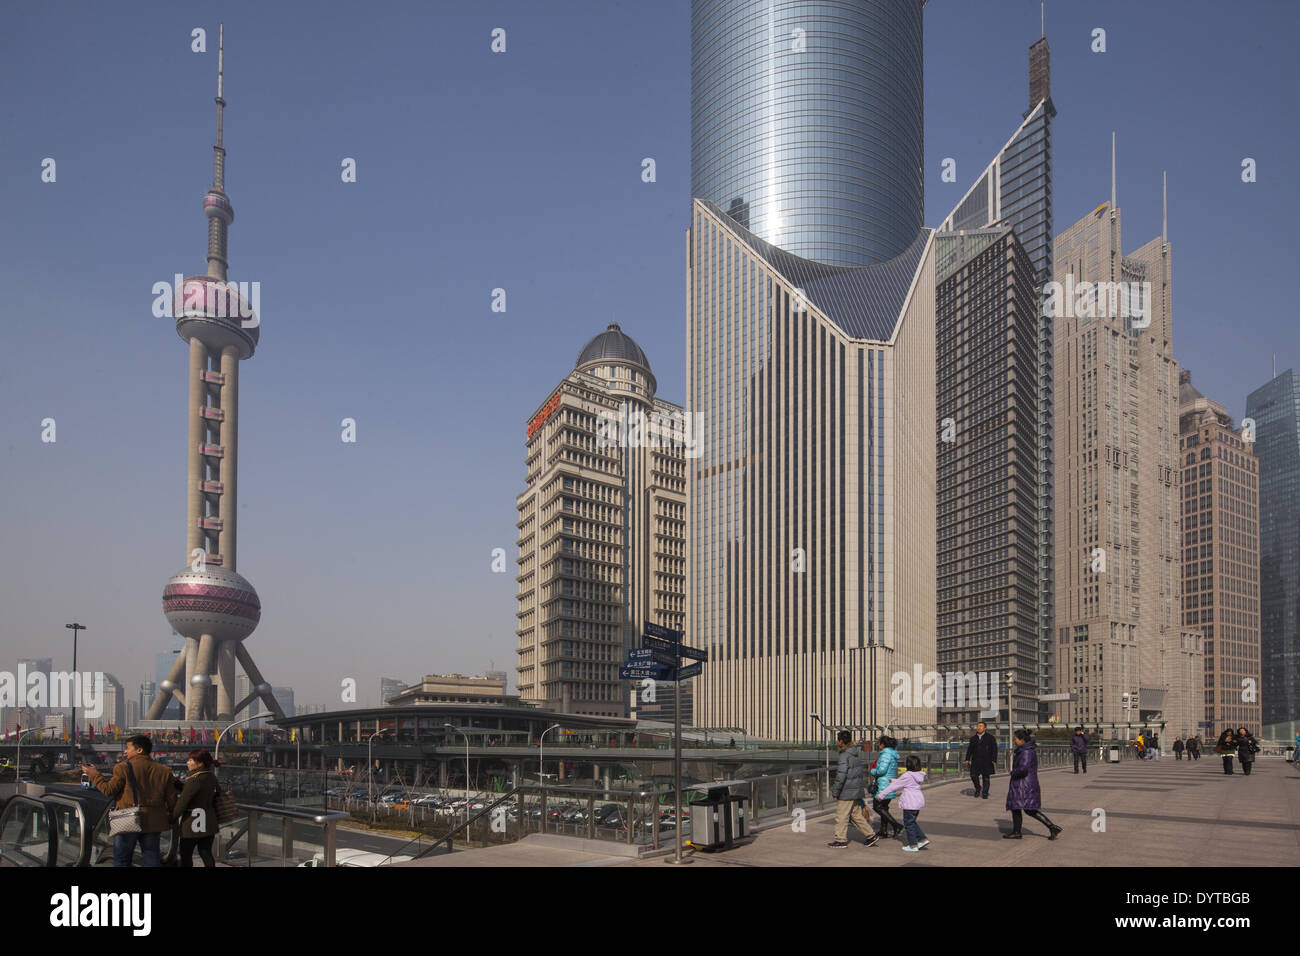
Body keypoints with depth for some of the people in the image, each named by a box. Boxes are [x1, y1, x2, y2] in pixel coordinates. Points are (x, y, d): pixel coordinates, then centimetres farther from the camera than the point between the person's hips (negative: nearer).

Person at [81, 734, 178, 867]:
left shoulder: (124, 767, -9)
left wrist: (94, 775, 9)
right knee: (152, 860, 8)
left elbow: (109, 790, -5)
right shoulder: (164, 771, 5)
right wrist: (170, 820, 17)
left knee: (121, 861, 8)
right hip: (153, 823, 4)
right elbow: (172, 800, 5)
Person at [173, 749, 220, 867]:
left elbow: (183, 801, -16)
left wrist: (173, 818, -7)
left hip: (193, 822, -7)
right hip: (209, 821, 8)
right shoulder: (212, 777, 7)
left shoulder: (195, 779, -17)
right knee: (206, 853, 12)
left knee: (186, 854, 5)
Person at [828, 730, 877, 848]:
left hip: (847, 792, -9)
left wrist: (835, 793, -15)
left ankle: (841, 840, 8)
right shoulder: (857, 753, 9)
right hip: (857, 789, 9)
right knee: (856, 815, 16)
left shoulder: (844, 756, -18)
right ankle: (870, 835, 16)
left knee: (841, 816, 2)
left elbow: (841, 776, -22)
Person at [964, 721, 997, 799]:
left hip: (986, 761, -3)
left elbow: (994, 749, -2)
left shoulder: (990, 737, 0)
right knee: (973, 775, -8)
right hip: (976, 761, 3)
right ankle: (978, 788, 16)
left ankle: (985, 793, 11)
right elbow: (969, 749, 15)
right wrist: (967, 759, 7)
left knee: (986, 777, 2)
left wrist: (994, 760, -10)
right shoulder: (973, 738, 11)